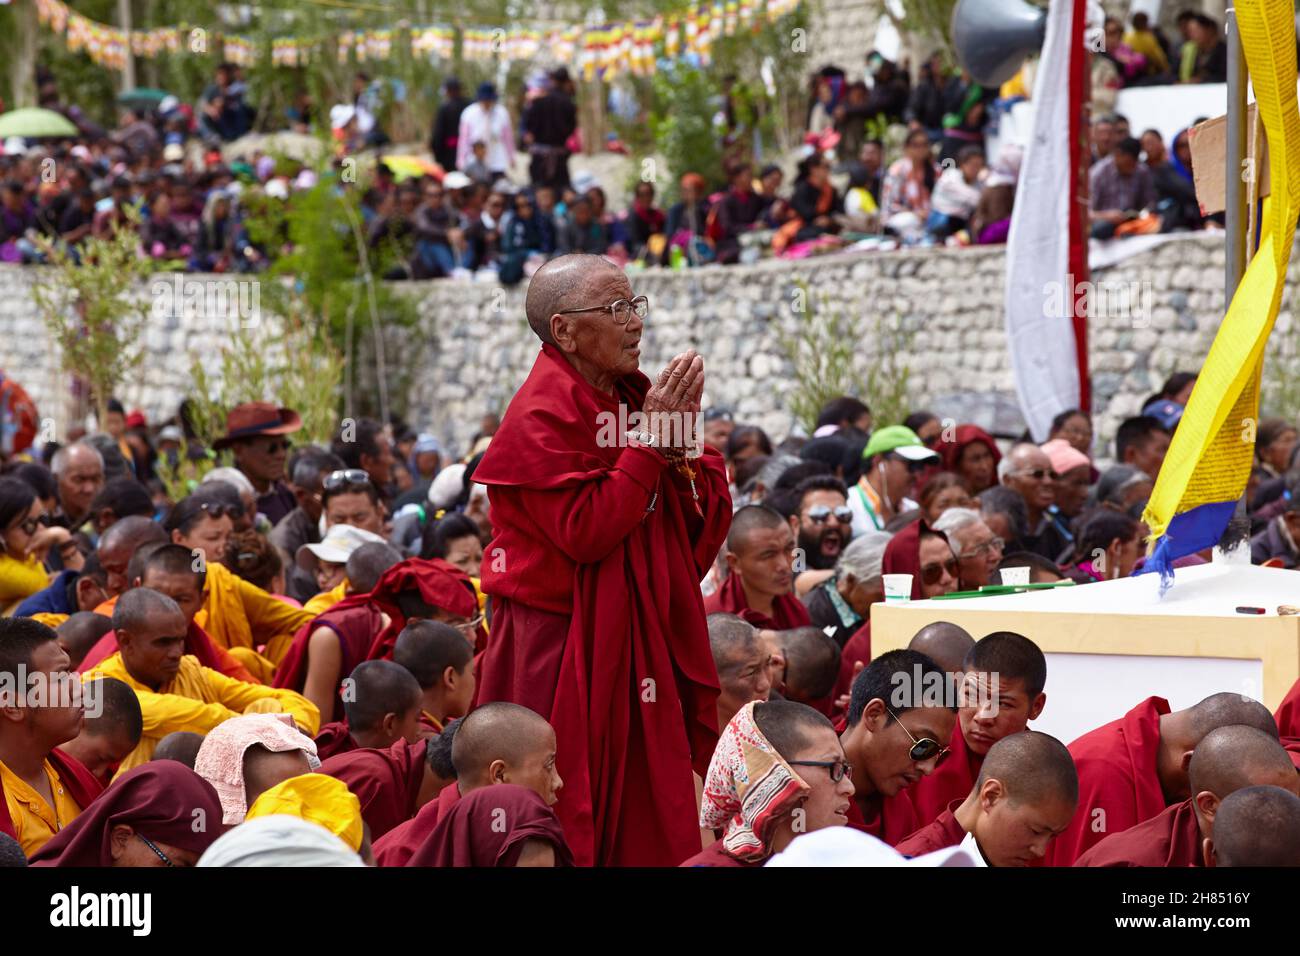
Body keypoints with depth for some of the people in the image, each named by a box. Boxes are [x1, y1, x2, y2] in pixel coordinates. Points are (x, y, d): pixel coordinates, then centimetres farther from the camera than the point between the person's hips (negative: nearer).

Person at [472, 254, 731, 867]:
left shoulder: (633, 398, 9)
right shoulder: (541, 416, -14)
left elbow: (706, 526, 9)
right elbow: (585, 532, -23)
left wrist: (681, 444, -8)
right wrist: (650, 438, -18)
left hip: (636, 642, 7)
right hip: (560, 651, -7)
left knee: (643, 826, 7)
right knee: (568, 825, -4)